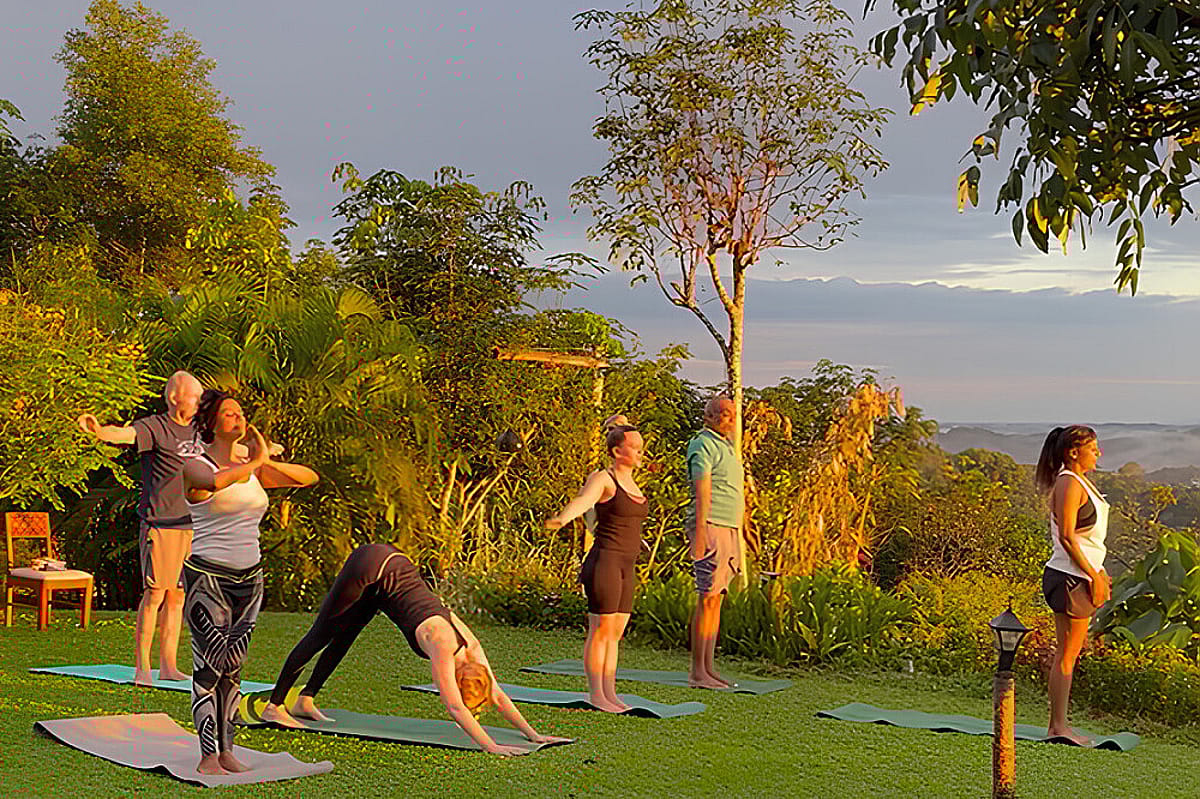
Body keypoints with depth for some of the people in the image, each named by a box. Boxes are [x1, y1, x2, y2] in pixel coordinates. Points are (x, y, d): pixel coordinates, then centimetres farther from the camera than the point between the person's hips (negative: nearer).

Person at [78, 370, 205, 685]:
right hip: (159, 522, -6)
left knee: (177, 595, 8)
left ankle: (168, 666, 13)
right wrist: (100, 431, -48)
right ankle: (141, 666, -1)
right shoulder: (154, 427, -7)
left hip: (190, 525, 6)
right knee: (155, 592, -8)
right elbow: (126, 434, -26)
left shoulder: (198, 430, 14)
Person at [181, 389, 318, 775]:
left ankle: (226, 750, 15)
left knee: (233, 667, 9)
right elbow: (214, 482, -33)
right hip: (207, 577, -6)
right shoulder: (195, 466, -8)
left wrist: (267, 462, -4)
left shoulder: (253, 469, 11)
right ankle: (208, 757, -5)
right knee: (209, 666, -8)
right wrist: (254, 462, -20)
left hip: (248, 577, 6)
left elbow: (309, 477, 10)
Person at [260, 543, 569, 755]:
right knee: (320, 636, 5)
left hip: (391, 566, 7)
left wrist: (533, 734, -4)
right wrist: (489, 746, -37)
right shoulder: (443, 647, -26)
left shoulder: (469, 644, -8)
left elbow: (498, 696, -1)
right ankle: (273, 706, 17)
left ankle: (304, 701, 33)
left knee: (343, 639, 19)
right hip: (370, 567, -7)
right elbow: (455, 708, -33)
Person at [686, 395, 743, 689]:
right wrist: (700, 535, -24)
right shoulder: (703, 446, -8)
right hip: (710, 526, -9)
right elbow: (702, 492, -17)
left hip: (728, 530, 10)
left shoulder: (725, 447, 22)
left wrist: (736, 541, 22)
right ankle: (697, 672, -9)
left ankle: (709, 668, 10)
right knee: (707, 599, -10)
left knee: (716, 600, 8)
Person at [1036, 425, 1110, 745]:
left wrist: (1098, 571, 19)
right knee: (1067, 653, -5)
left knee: (1070, 652, 12)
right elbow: (1066, 537, -20)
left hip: (1083, 573, 10)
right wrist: (1093, 576, -18)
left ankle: (1058, 725, 18)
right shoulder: (1068, 484, -16)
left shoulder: (1080, 480, 14)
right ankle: (1058, 726, 1)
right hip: (1071, 577, -10)